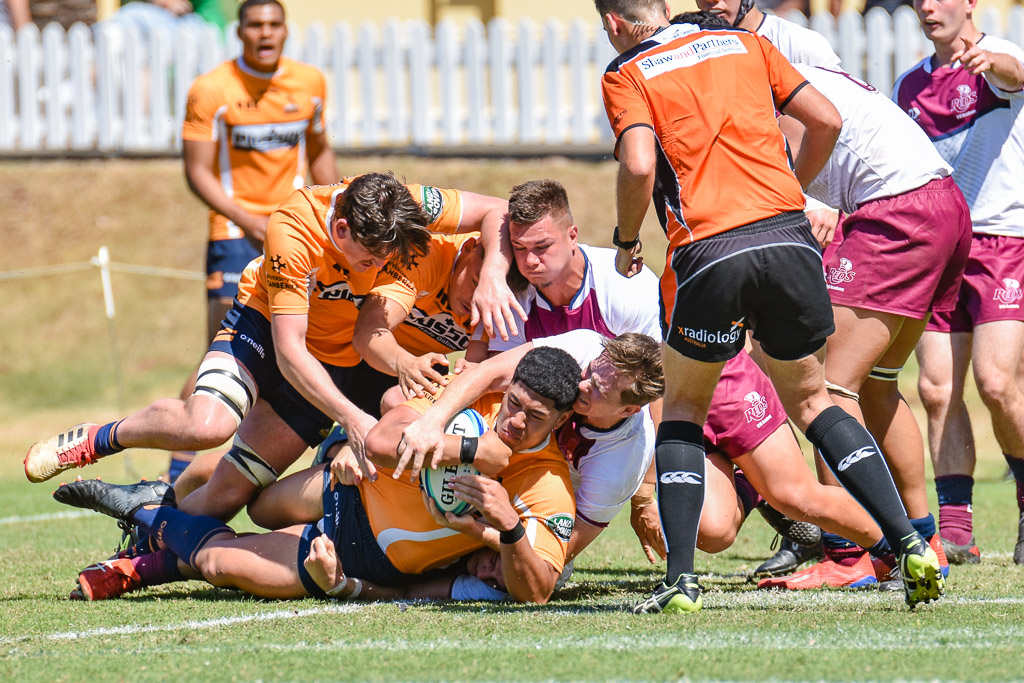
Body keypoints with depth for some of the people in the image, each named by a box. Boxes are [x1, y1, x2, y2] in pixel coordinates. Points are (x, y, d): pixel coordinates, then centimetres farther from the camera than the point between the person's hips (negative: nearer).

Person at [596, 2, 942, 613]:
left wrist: (626, 241, 6)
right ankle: (911, 546, 4)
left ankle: (681, 579, 4)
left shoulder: (627, 76, 6)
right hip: (789, 239, 3)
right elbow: (826, 120, 13)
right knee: (812, 401, 19)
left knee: (684, 408, 17)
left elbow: (639, 166, -11)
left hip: (708, 256, -3)